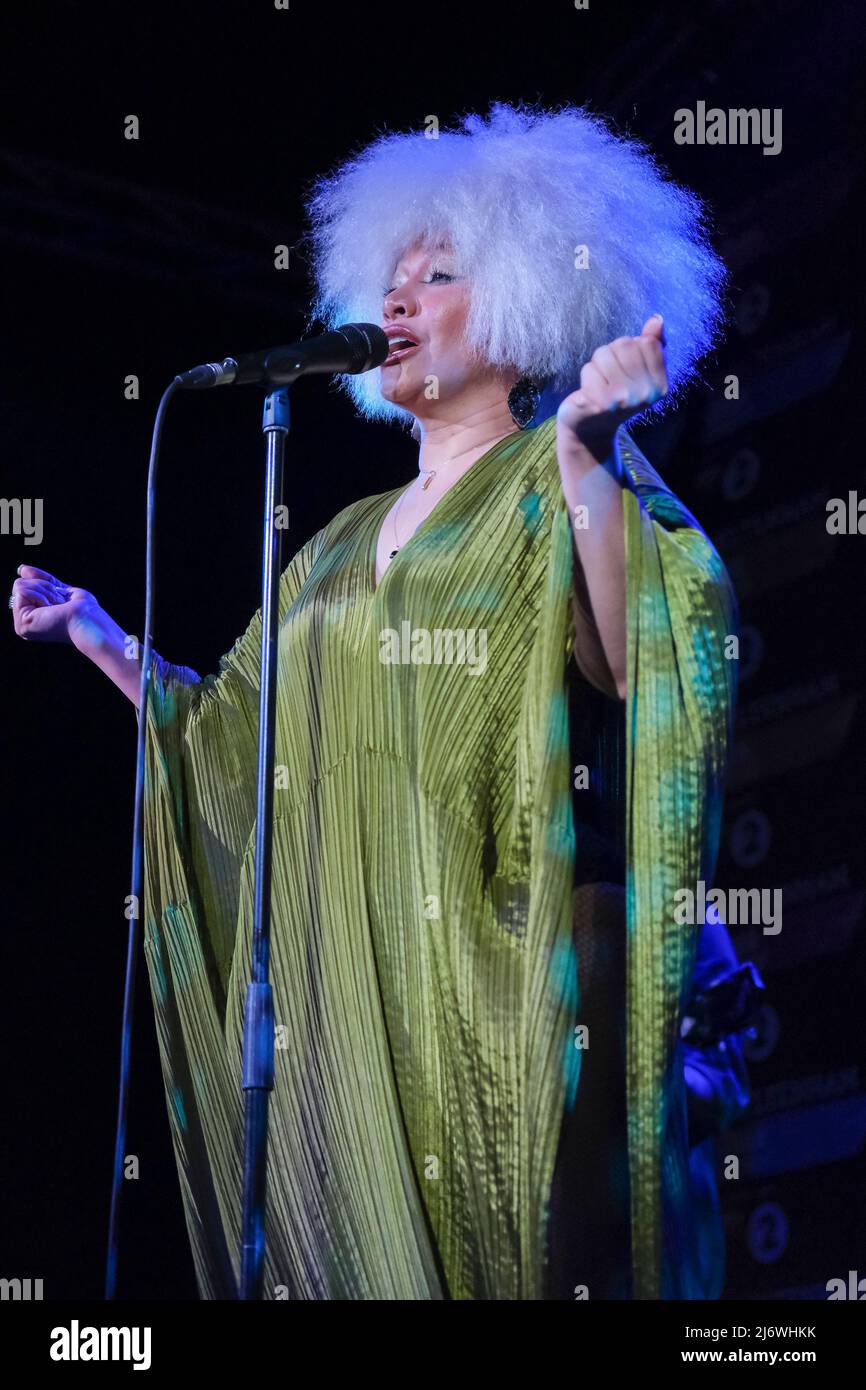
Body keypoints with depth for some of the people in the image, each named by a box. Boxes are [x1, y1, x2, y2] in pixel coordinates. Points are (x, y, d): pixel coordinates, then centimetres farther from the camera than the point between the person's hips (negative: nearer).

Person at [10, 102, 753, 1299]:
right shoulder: (343, 545, 21)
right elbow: (230, 734, 23)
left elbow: (637, 673, -16)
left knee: (504, 1253, -9)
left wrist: (584, 462, -22)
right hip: (347, 996, 6)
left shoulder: (568, 485, 2)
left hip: (502, 977, -6)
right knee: (348, 1244, 4)